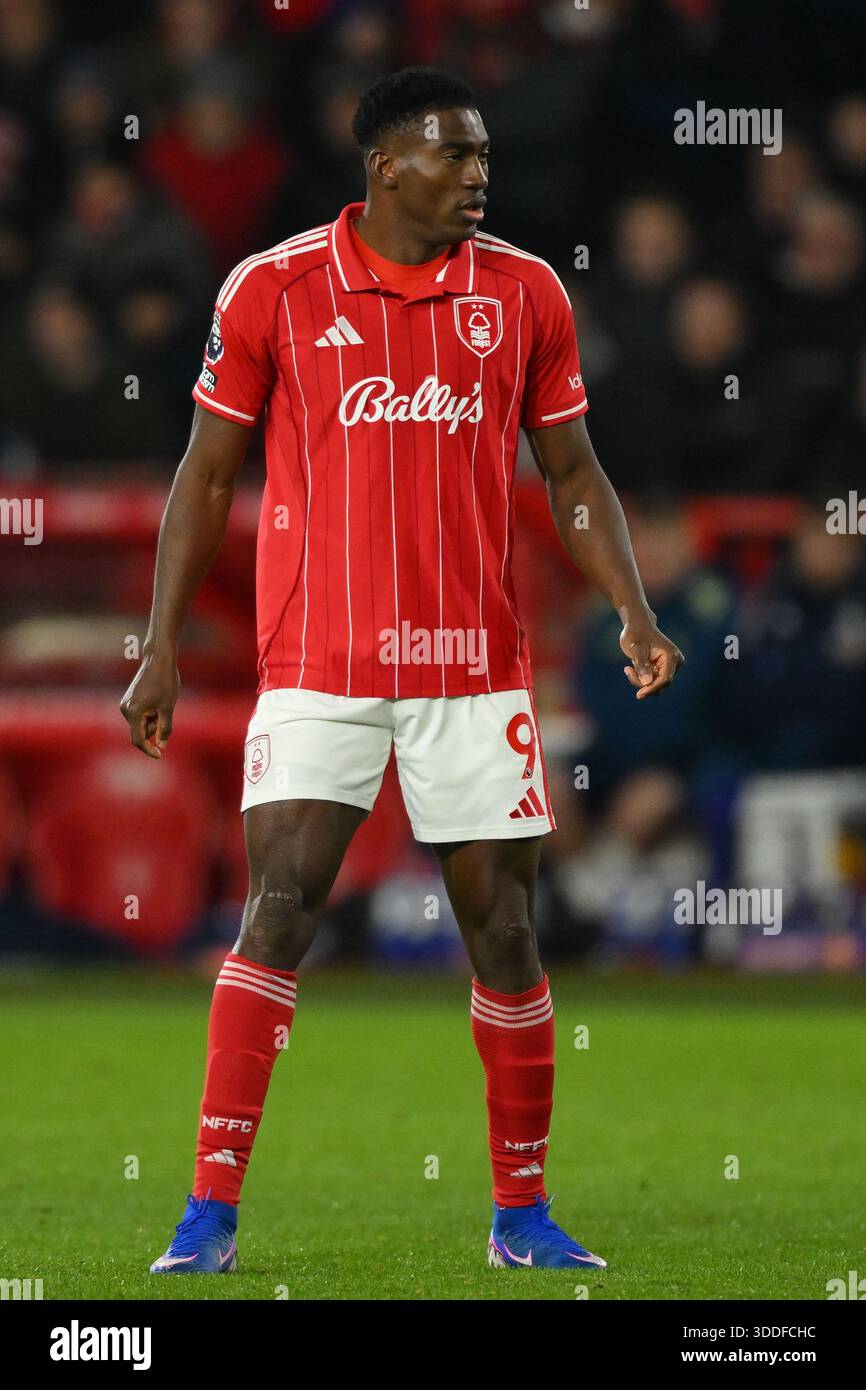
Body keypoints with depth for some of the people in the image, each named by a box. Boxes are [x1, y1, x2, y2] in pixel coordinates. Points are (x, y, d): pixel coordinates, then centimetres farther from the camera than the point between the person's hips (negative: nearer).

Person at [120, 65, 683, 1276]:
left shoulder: (524, 292, 4)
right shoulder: (274, 290, -3)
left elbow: (571, 472, 12)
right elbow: (206, 474, 4)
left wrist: (633, 614, -1)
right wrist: (163, 646, 0)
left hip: (475, 665, 2)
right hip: (318, 665, -2)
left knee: (503, 931, 4)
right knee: (279, 913, -11)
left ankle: (522, 1213, 16)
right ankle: (212, 1213, -7)